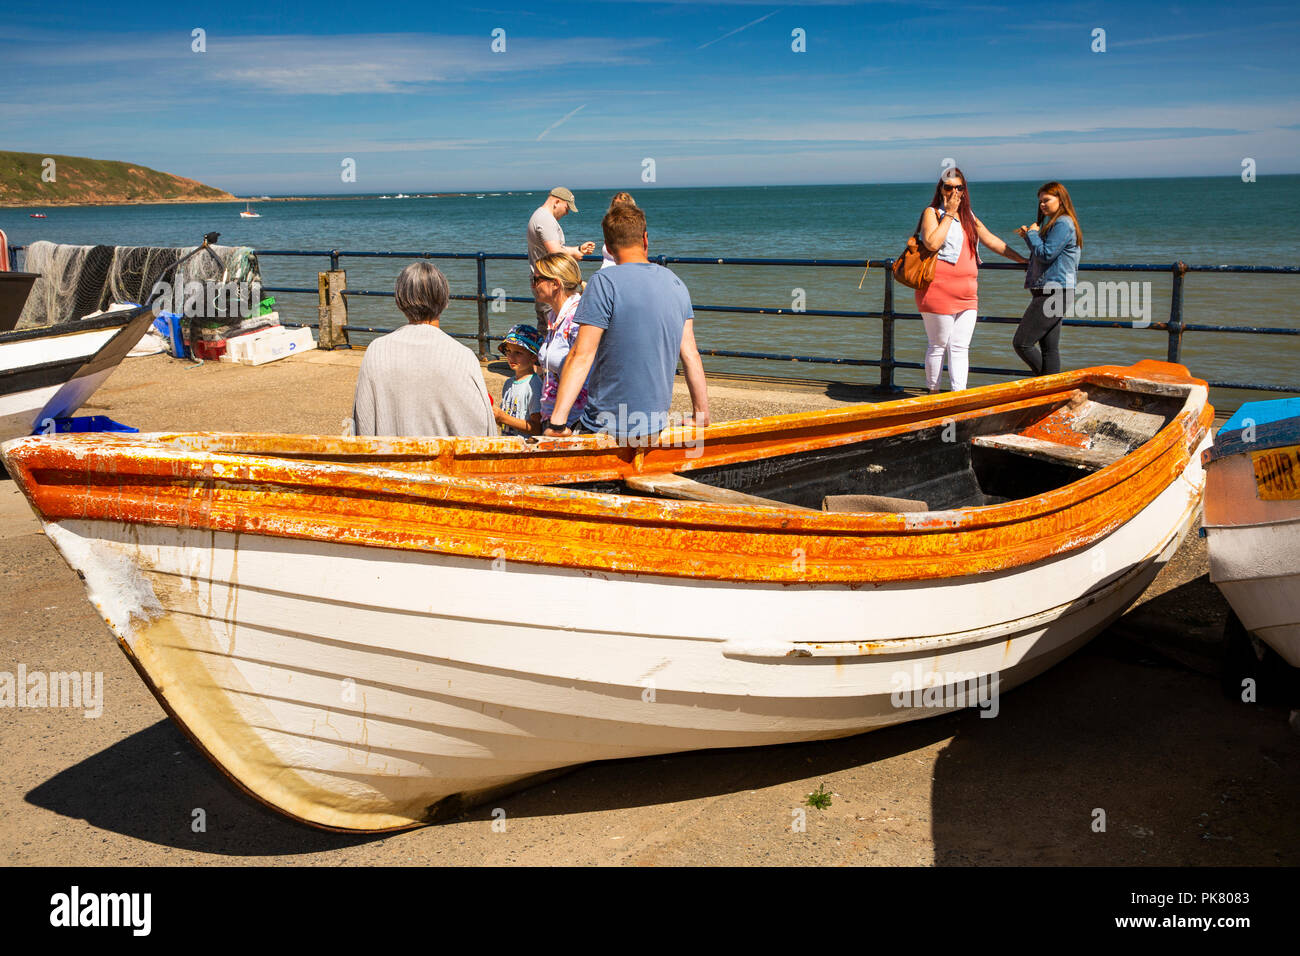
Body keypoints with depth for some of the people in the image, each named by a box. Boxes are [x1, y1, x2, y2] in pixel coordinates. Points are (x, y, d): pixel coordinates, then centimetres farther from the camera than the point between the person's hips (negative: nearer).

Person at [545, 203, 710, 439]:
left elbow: (582, 356, -17)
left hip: (608, 428, -6)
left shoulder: (605, 282, -13)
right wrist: (703, 418, 15)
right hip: (658, 425, 6)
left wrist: (557, 422, -16)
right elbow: (691, 357, 8)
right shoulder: (676, 284, 7)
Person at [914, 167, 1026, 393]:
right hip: (939, 292, -6)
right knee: (939, 346, -1)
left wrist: (1022, 258, 23)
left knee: (960, 347, 2)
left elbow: (992, 241, 24)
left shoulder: (969, 217, 19)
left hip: (967, 295, 6)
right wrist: (949, 214, -13)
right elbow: (932, 243, -19)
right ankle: (933, 392, 11)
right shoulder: (932, 213, -2)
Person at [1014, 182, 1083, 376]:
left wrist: (1032, 233, -4)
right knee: (1050, 348, 8)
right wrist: (1028, 236, 13)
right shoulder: (1054, 223, 22)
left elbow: (1046, 254, -18)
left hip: (1053, 293, -11)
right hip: (1051, 294, 11)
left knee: (1021, 343, -13)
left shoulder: (1063, 224, -11)